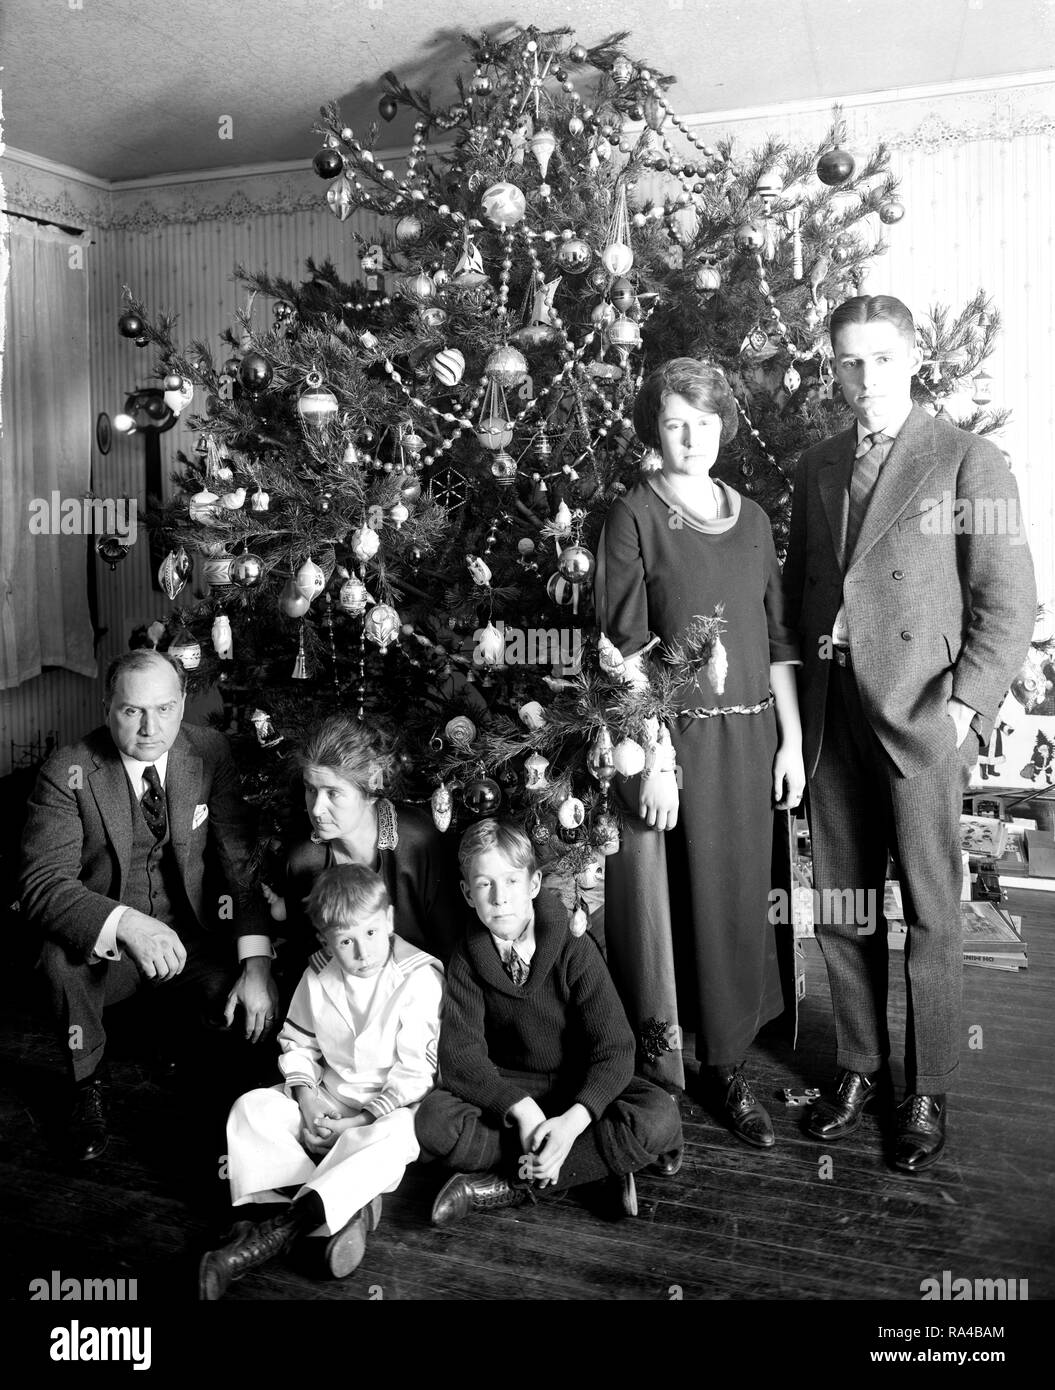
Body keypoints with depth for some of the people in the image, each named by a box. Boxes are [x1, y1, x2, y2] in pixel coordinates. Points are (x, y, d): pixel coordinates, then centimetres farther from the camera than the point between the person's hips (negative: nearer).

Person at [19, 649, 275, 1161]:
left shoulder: (210, 753, -8)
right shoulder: (67, 773, -15)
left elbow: (241, 860, -10)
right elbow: (42, 885, -22)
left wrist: (257, 965, -23)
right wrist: (125, 923, -41)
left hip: (194, 940, 2)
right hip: (103, 950, -1)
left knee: (254, 1009, -22)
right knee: (62, 958, -32)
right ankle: (88, 1086, -1)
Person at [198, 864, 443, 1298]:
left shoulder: (419, 978, -17)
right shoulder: (319, 973, -2)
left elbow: (415, 1072, -15)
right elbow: (296, 1041, 10)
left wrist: (362, 1120, -20)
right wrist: (306, 1097, -7)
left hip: (391, 1107, -5)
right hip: (325, 1101, 5)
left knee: (391, 1138, -38)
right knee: (251, 1108, -16)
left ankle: (275, 1233, -37)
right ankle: (342, 1210, -30)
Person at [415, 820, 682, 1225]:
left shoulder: (574, 950, -15)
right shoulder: (468, 956, -8)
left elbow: (614, 1048, -19)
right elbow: (459, 1053, -15)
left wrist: (573, 1120, -35)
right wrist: (522, 1109, -30)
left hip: (581, 1088, -1)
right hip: (506, 1089, 1)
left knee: (660, 1117, -30)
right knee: (433, 1120, -28)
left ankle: (509, 1184, -21)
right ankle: (599, 1162, -21)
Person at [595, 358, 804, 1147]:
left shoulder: (751, 518, 11)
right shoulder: (635, 517, -4)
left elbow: (777, 636, 12)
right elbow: (626, 648, -10)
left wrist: (792, 739, 6)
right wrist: (651, 761, -15)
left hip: (747, 739, 5)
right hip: (671, 735, -5)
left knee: (736, 906, 11)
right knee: (665, 908, 3)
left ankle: (726, 1068, 26)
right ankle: (659, 1077, 20)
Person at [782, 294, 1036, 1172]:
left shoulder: (969, 462, -2)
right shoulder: (815, 470, 13)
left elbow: (1008, 600, -5)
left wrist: (966, 705, -13)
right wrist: (800, 702, 8)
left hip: (923, 720, -4)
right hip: (831, 720, 5)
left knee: (931, 916, 5)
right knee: (839, 909, 11)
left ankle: (928, 1092, 22)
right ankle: (861, 1068, 29)